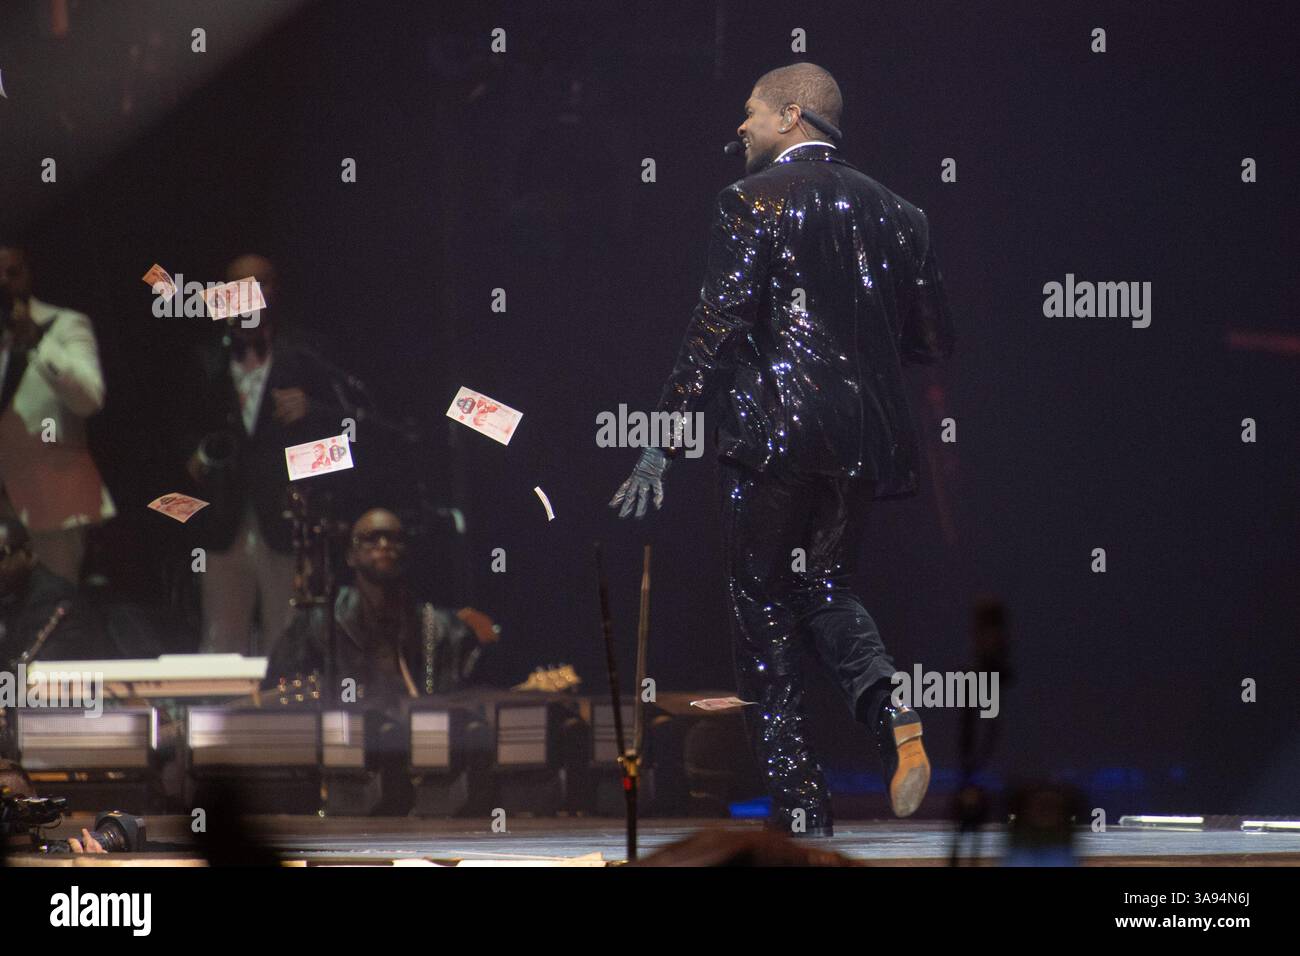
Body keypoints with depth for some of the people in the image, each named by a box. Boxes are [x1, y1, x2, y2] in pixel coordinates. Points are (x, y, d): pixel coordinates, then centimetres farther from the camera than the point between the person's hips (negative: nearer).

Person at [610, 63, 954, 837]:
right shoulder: (894, 212, 12)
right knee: (827, 588, 20)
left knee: (762, 610, 4)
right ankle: (890, 710, -10)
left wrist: (663, 440, -11)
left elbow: (718, 328, -12)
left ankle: (802, 807, -1)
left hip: (774, 432, -5)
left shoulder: (755, 200, -5)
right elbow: (936, 341, 13)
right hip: (866, 439, 6)